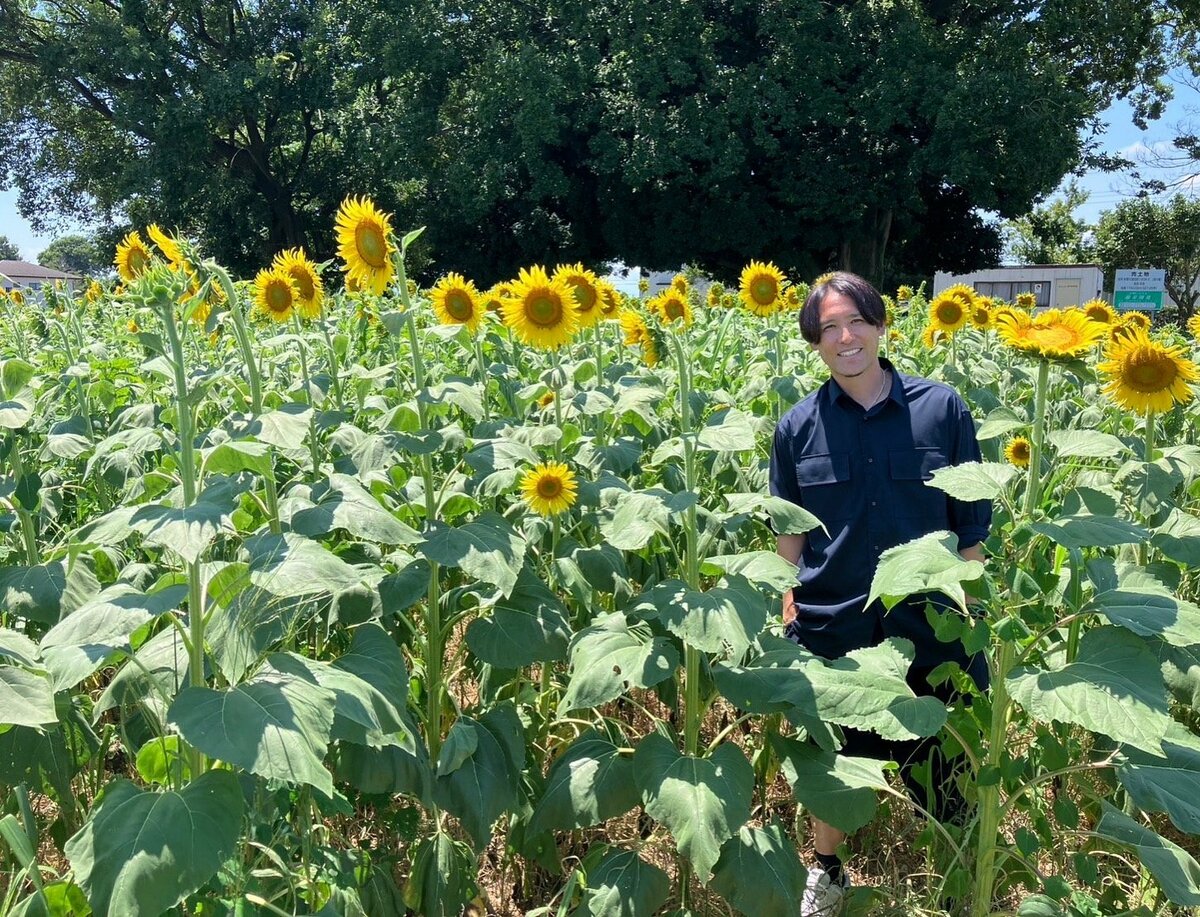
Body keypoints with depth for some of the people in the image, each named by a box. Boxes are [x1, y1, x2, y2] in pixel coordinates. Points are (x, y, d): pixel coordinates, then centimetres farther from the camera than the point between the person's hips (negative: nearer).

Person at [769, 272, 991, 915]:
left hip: (929, 626, -1)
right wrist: (788, 609, 4)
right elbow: (790, 534, 7)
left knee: (941, 765, 13)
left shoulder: (942, 409, -5)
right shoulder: (797, 427, -2)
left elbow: (970, 526, 0)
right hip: (832, 627, 1)